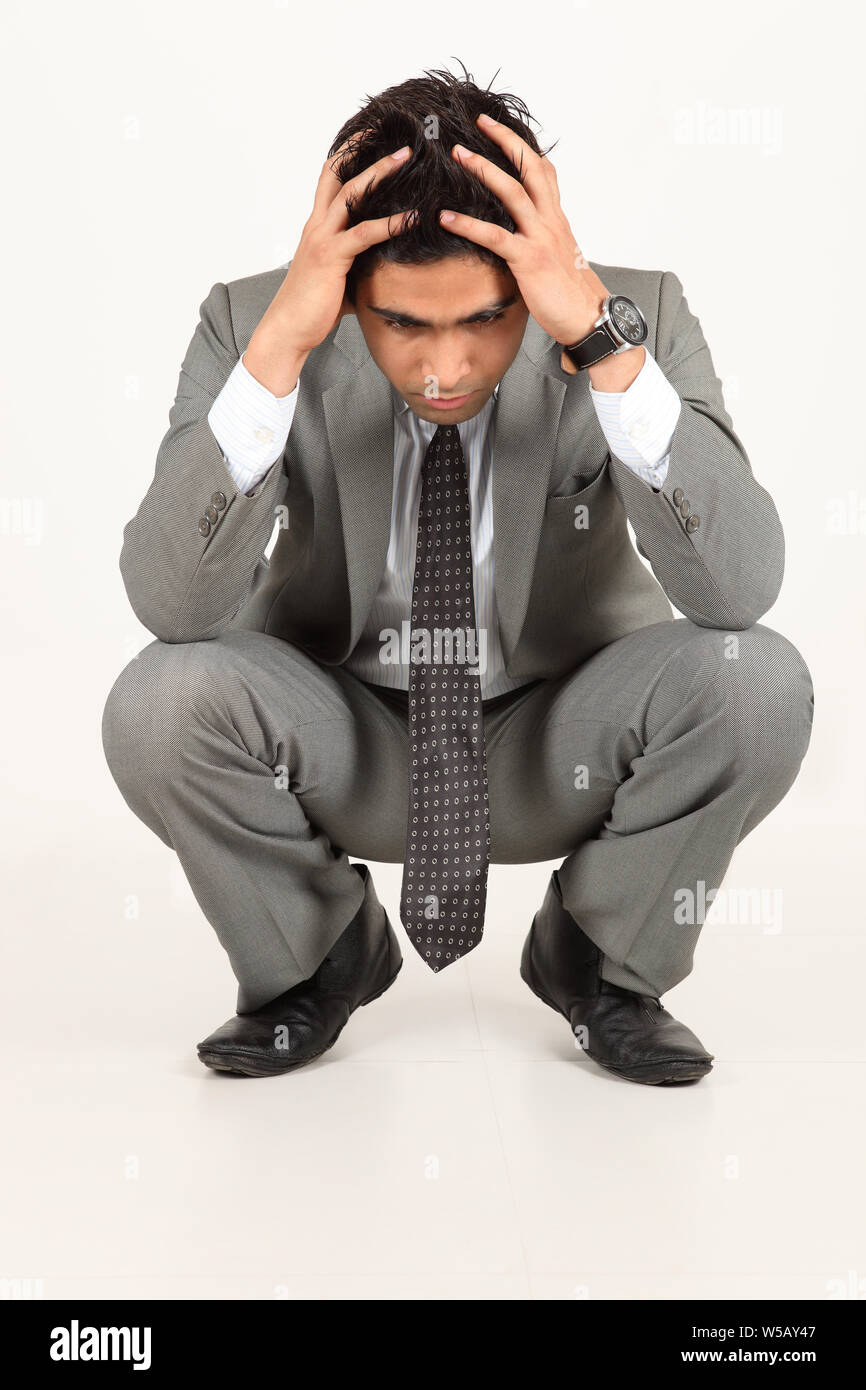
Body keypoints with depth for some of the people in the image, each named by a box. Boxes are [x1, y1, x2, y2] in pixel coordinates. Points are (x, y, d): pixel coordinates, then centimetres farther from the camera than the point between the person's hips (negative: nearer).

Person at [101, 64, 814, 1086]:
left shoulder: (640, 319, -20)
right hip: (342, 746, 0)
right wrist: (277, 349, -39)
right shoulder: (251, 327, -18)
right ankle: (320, 958, 4)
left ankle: (596, 960, 3)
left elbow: (740, 587, -32)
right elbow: (170, 602, -29)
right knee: (160, 704, -29)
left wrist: (604, 340, -42)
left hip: (562, 744, 0)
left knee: (756, 681, -28)